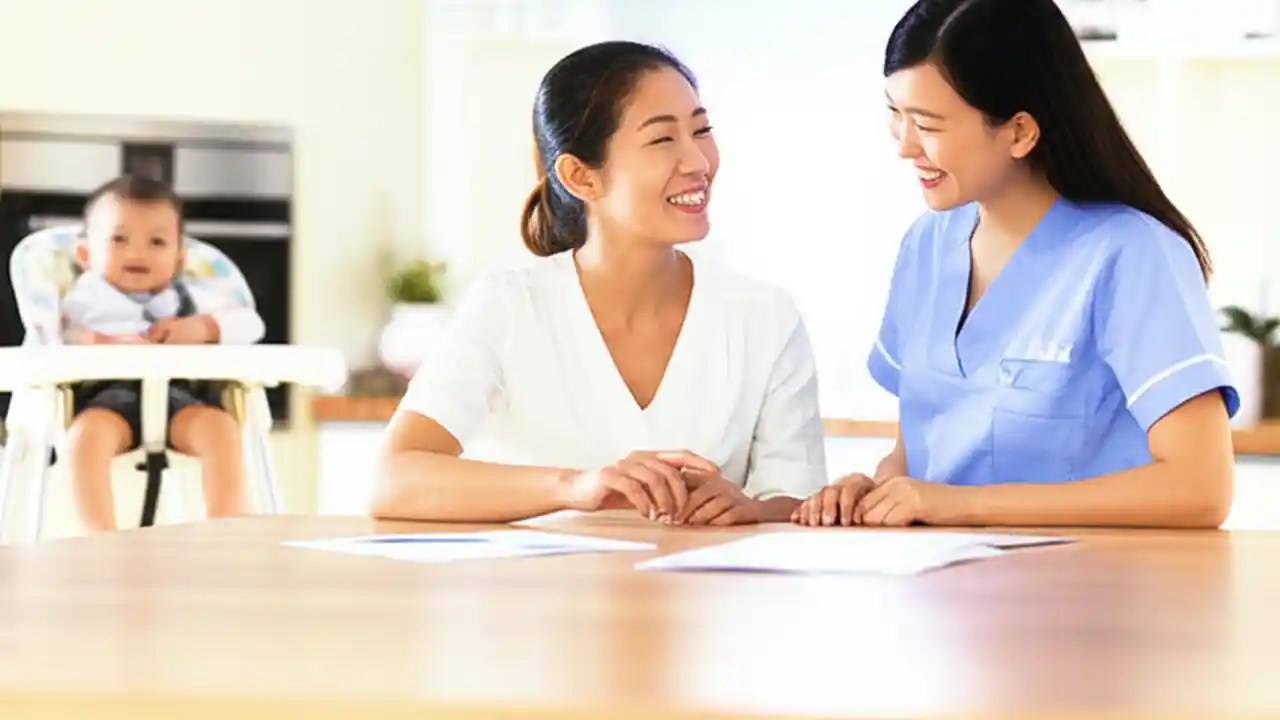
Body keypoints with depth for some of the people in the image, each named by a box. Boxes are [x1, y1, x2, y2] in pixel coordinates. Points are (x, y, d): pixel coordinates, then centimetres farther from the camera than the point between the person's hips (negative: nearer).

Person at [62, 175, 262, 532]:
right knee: (86, 433, -36)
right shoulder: (85, 298, 19)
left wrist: (203, 328, -3)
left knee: (220, 427, -30)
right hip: (107, 397, -2)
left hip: (179, 397, 2)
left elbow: (250, 323, 17)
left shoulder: (189, 297, 25)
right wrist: (103, 341, -17)